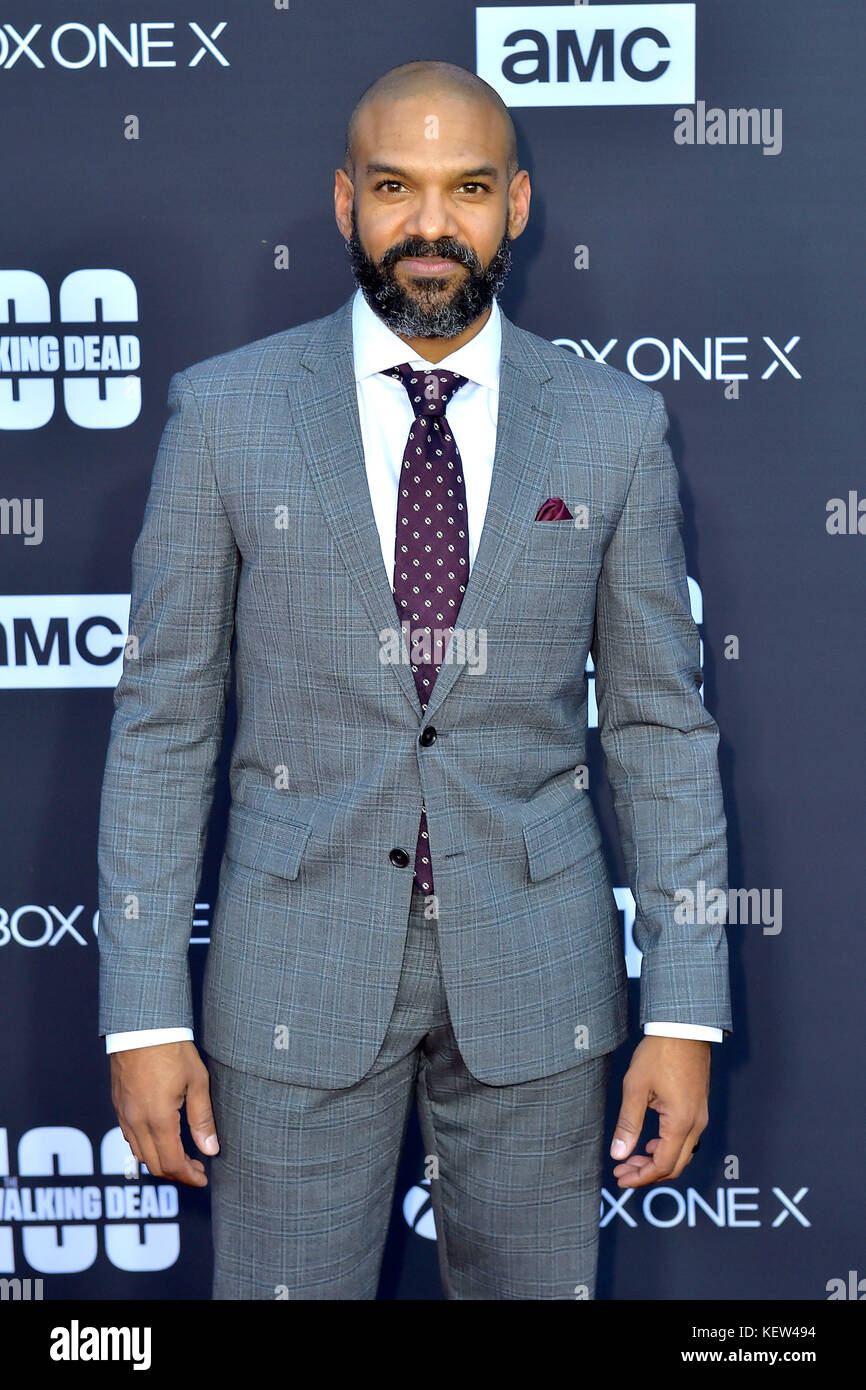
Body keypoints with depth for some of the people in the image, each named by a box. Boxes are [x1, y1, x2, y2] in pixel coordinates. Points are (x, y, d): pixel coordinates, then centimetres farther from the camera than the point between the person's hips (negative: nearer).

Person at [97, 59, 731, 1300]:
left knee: (537, 1286, 14)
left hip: (535, 964, 1)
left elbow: (662, 725, 2)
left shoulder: (615, 423, 0)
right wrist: (144, 1012, -6)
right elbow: (164, 721, -1)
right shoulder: (225, 411, -2)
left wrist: (686, 1010, -3)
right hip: (299, 964, -1)